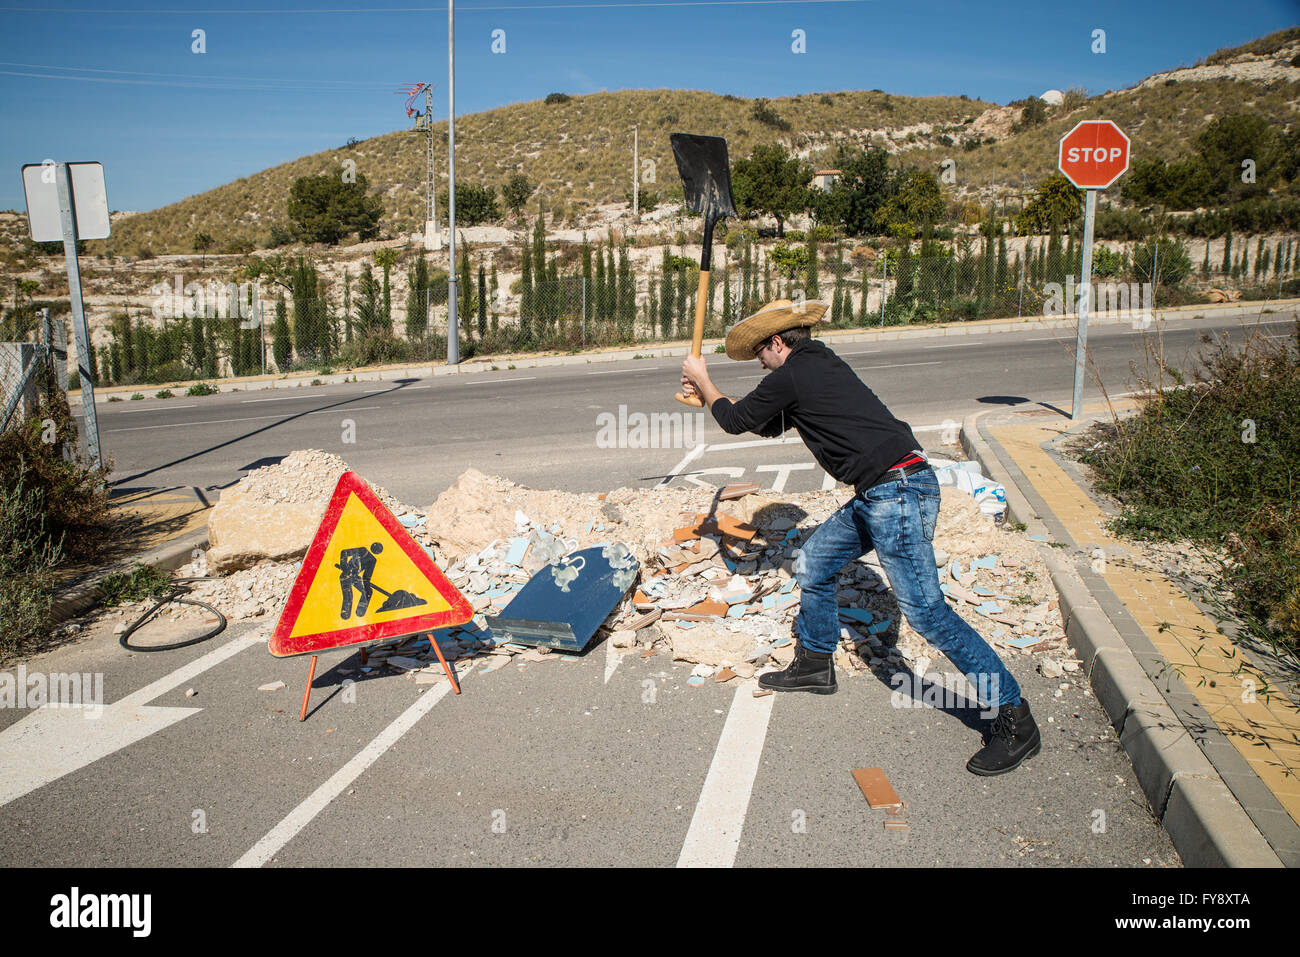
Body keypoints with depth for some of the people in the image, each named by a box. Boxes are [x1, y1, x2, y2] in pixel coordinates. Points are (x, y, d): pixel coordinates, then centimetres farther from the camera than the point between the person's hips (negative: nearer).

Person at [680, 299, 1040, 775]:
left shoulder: (792, 376, -8)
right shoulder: (820, 364, 21)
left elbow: (736, 420, 6)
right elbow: (767, 424, 33)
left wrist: (703, 381, 22)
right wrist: (708, 395, 37)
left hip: (898, 492, -10)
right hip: (878, 495, 10)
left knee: (925, 609, -12)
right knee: (815, 562, 18)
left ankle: (1014, 719, -6)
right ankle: (815, 664, 35)